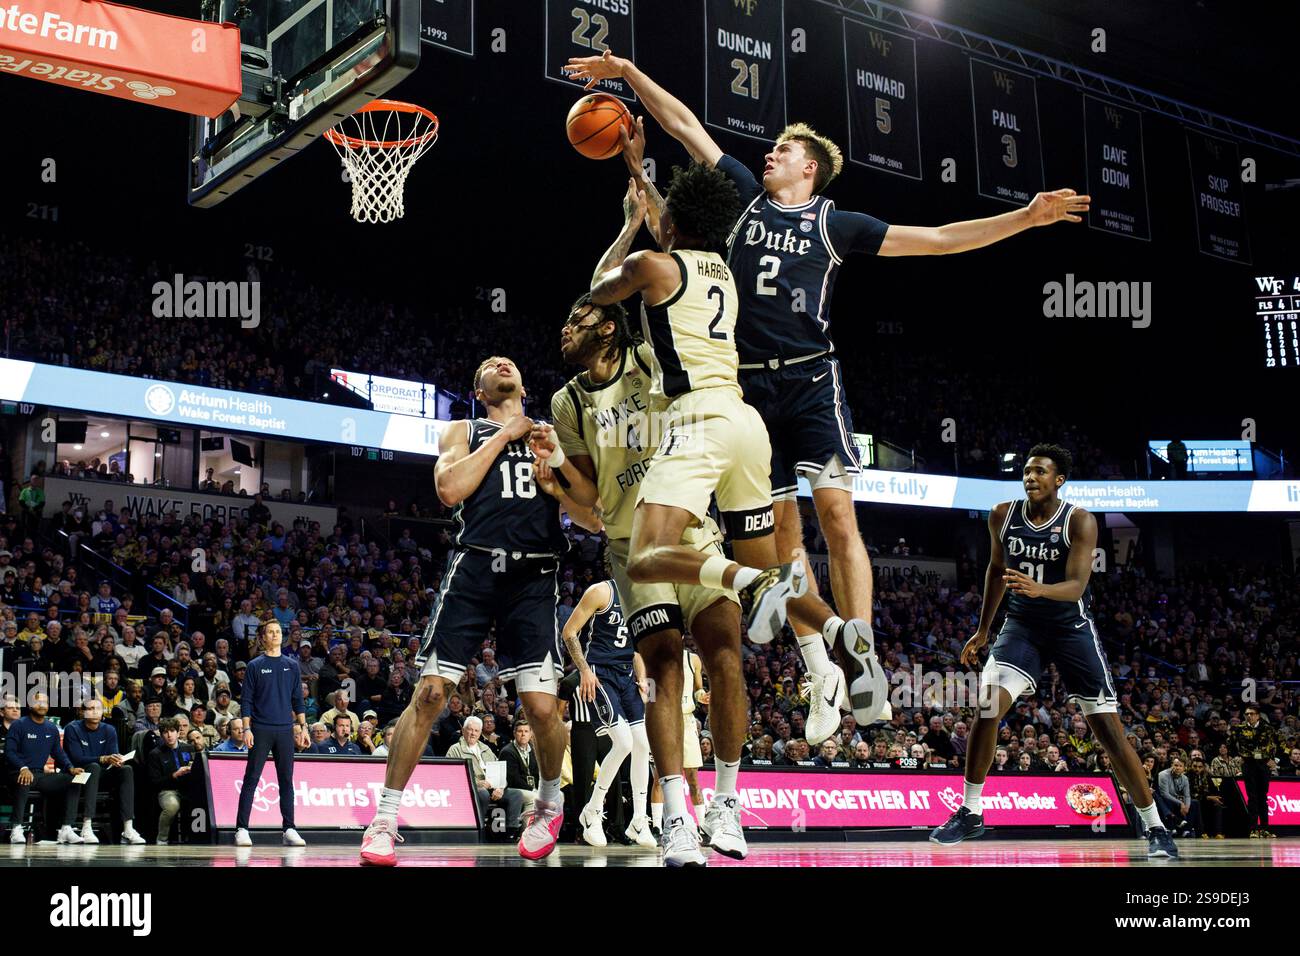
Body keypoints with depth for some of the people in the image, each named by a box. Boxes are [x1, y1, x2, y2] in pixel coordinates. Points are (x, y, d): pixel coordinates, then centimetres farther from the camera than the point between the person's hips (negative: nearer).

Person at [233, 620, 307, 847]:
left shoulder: (291, 665, 11)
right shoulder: (255, 666, 3)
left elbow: (298, 700, 13)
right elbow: (246, 700, 2)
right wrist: (247, 729, -7)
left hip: (285, 730, 3)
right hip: (261, 730, -3)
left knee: (286, 780, 4)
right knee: (251, 780, -3)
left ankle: (289, 829, 7)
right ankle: (242, 829, -1)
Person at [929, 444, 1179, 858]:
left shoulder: (1079, 522, -15)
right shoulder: (1003, 516, -2)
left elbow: (1076, 586, -25)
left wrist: (1038, 589, -46)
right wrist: (983, 631, 16)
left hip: (1071, 629, -3)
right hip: (1021, 626, 3)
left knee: (1109, 729, -5)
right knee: (988, 706, -17)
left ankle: (1156, 829, 6)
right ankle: (970, 813, -4)